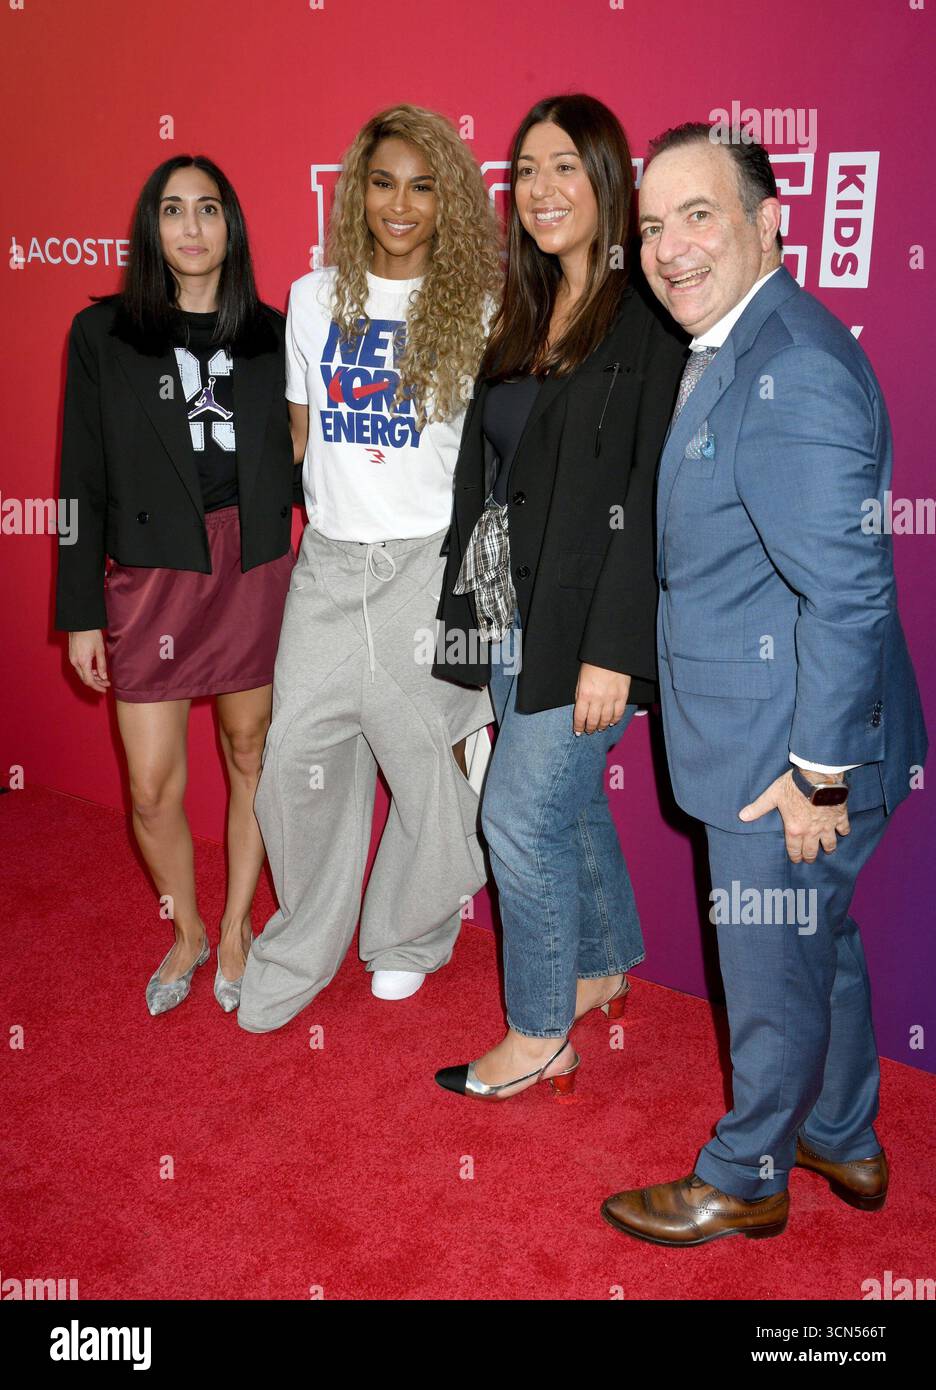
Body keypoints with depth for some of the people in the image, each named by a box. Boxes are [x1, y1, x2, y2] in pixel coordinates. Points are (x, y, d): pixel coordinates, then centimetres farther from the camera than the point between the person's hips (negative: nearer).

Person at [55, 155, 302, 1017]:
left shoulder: (268, 334, 7)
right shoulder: (104, 334, 2)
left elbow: (293, 462, 8)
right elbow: (84, 481, 1)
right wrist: (81, 613, -1)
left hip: (255, 569, 2)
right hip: (150, 579, -1)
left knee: (251, 758, 11)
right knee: (152, 786, 1)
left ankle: (235, 928, 31)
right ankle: (186, 931, 28)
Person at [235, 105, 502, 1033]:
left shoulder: (476, 311, 1)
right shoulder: (315, 298, 9)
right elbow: (301, 433, 16)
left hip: (431, 563, -3)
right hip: (328, 559, 3)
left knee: (429, 756, 5)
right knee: (300, 755, 3)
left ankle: (408, 938, 30)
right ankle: (302, 949, 24)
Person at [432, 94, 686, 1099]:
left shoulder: (648, 320, -11)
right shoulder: (524, 316, 13)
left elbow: (651, 499, -17)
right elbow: (490, 472, 13)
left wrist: (611, 651, -20)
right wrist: (477, 608, 11)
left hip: (584, 620, -7)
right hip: (512, 613, 8)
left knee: (520, 814, -2)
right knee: (569, 801, 18)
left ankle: (540, 1035, 17)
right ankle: (604, 965, 40)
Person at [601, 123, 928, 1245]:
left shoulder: (794, 373, -24)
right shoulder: (736, 351, 10)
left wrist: (819, 770, -20)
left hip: (788, 753, -10)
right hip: (771, 733, 10)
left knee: (773, 970, 10)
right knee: (821, 941, 24)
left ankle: (742, 1180, 34)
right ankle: (845, 1142, 47)